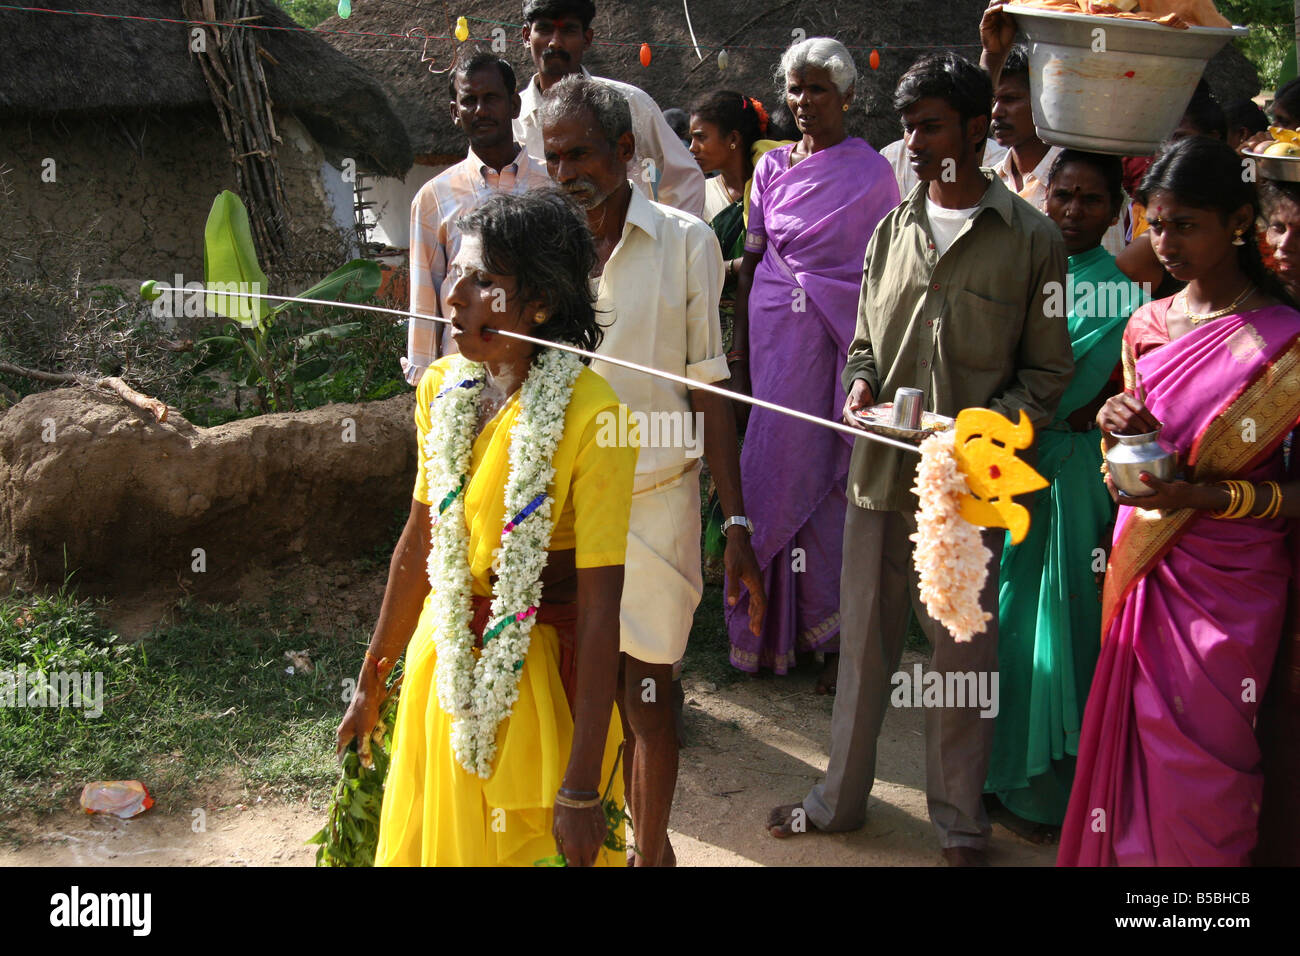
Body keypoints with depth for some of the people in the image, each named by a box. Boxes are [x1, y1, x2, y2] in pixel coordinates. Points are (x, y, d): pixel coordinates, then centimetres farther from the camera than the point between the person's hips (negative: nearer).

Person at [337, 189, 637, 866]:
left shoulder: (588, 416, -23)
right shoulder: (442, 388, -2)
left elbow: (599, 607, -23)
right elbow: (420, 539, 8)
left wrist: (582, 788, -21)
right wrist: (371, 683, 15)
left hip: (539, 670, -6)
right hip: (443, 655, 6)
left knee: (529, 846, 12)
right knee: (431, 837, 21)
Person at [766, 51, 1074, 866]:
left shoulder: (1032, 239, -4)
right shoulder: (893, 230, 9)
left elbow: (1048, 370, -2)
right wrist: (860, 384, -4)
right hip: (880, 472, 4)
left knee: (963, 657, 7)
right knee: (864, 643, 14)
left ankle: (960, 820, 25)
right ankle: (843, 796, 31)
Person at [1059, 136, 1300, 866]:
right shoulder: (1147, 325, 8)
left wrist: (1210, 496, -23)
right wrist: (1122, 430, -3)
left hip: (1226, 583, -5)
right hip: (1143, 568, 5)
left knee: (1199, 765, 1)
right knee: (1132, 745, 11)